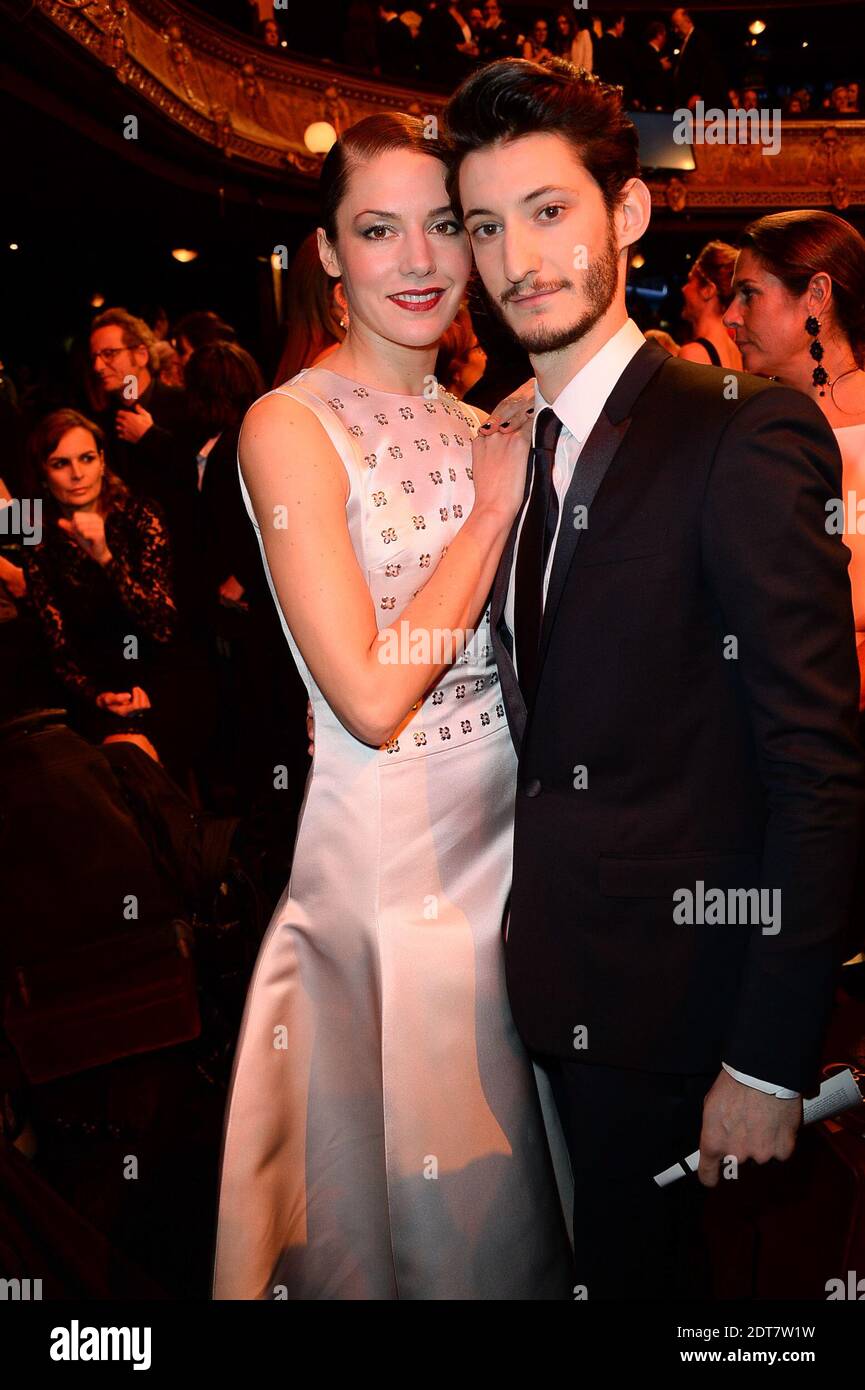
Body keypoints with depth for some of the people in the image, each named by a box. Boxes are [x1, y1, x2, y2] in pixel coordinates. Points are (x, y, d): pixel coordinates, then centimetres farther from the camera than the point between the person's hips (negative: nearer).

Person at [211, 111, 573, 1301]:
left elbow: (520, 652, 11)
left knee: (508, 1201, 22)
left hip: (511, 835, 6)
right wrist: (496, 503, -15)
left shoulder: (480, 427, 8)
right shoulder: (291, 426, -12)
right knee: (400, 1195, 14)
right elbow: (372, 697, -20)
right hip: (385, 857, -6)